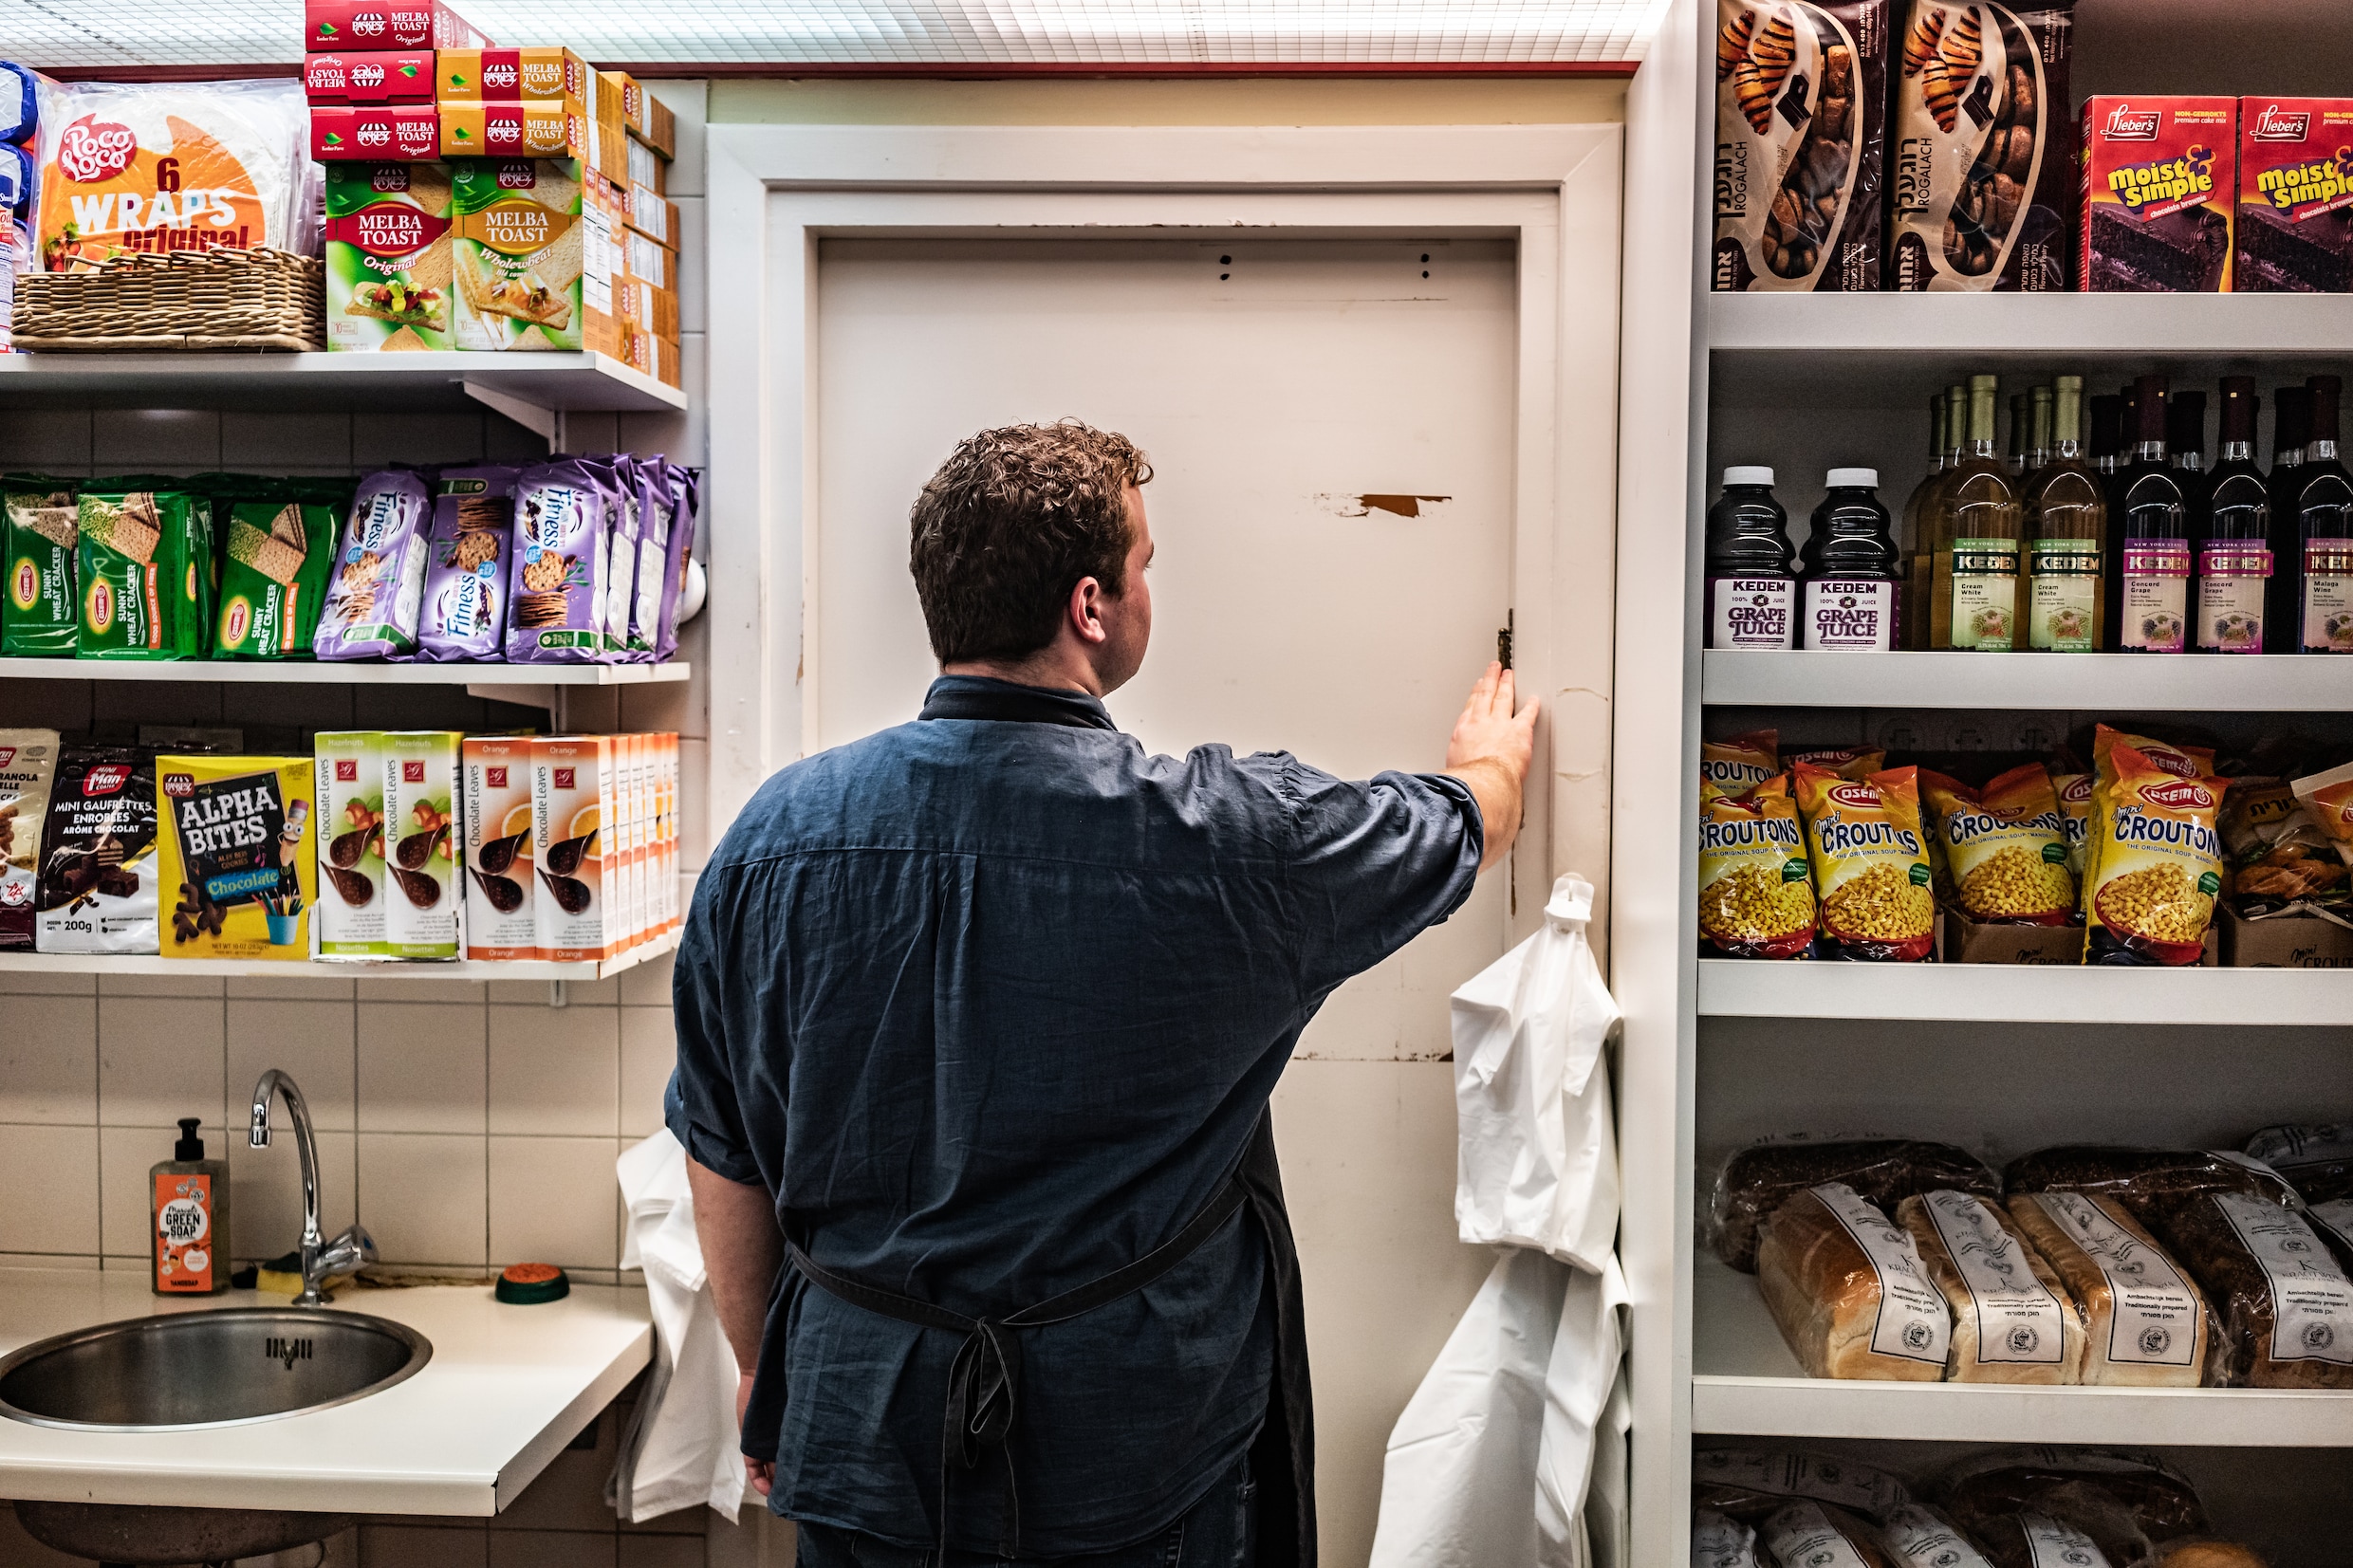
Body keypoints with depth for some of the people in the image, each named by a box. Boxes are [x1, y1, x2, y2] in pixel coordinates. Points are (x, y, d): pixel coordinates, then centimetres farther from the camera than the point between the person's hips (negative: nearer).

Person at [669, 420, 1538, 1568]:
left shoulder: (776, 833, -11)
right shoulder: (1228, 836, -19)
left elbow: (723, 1159, -1)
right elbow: (1467, 827, 3)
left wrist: (764, 1379, 16)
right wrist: (1494, 750, 27)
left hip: (864, 1443, 3)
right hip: (1140, 1468, -2)